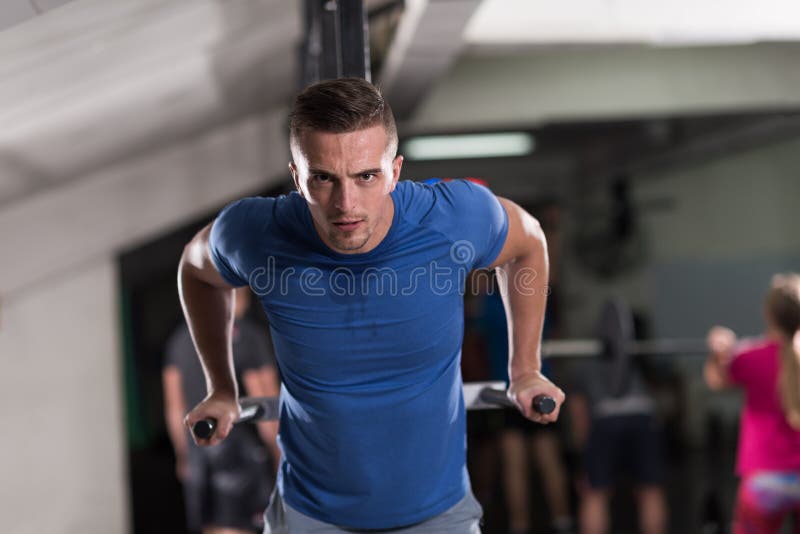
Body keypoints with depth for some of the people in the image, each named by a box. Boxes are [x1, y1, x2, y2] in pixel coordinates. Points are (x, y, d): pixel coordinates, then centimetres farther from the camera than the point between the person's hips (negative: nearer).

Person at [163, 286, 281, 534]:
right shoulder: (248, 337, -11)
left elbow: (174, 407, 11)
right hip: (240, 454, -6)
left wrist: (184, 456, 21)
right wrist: (281, 458, -4)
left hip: (198, 452, 6)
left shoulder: (180, 339, 8)